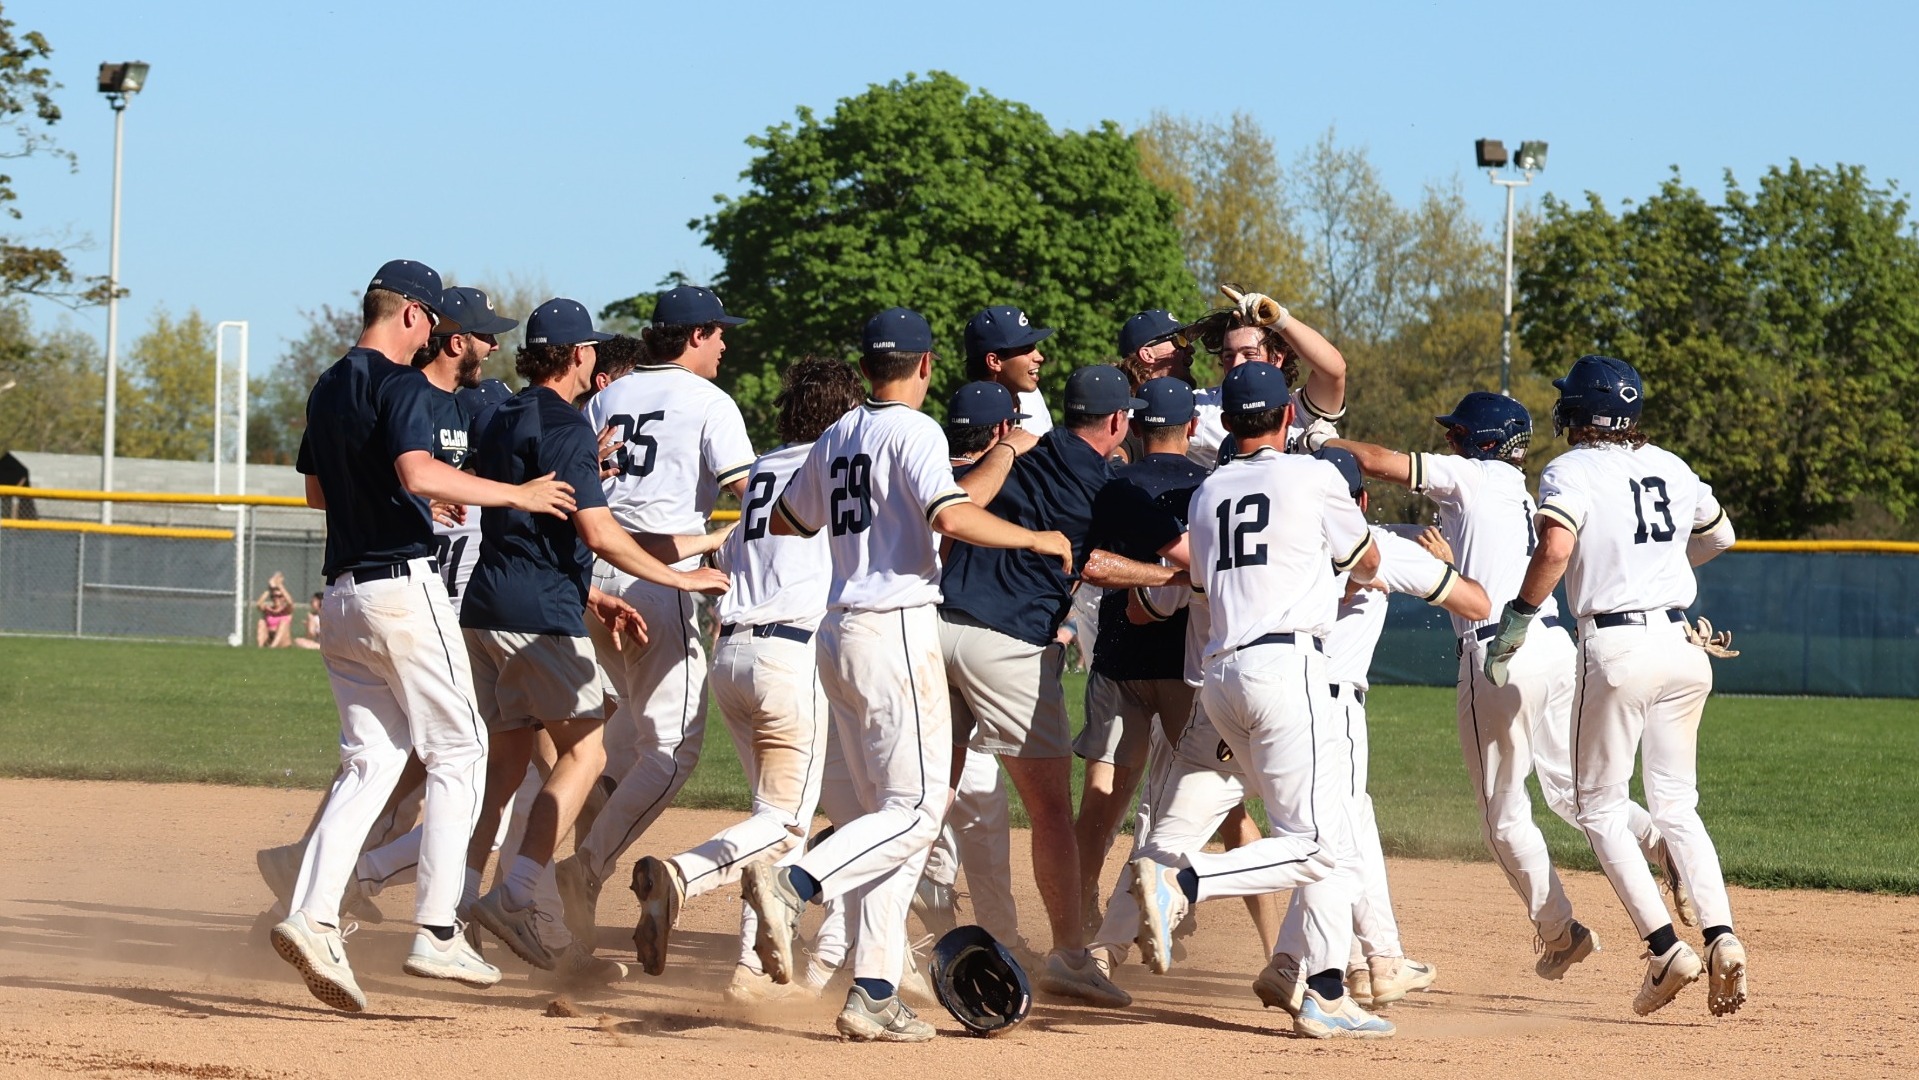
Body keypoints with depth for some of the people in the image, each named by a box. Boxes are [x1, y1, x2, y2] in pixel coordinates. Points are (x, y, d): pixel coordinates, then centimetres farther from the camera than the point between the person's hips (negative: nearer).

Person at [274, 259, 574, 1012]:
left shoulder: (327, 390, 15)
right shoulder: (400, 386, -11)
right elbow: (420, 472, -28)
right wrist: (514, 495, -19)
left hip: (342, 593, 8)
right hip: (403, 587, -8)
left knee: (370, 761, 6)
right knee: (456, 752, 2)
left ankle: (311, 915, -11)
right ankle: (436, 933, -3)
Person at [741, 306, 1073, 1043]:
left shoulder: (836, 439, 15)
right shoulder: (913, 430, -8)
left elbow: (785, 520, 27)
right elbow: (951, 516, -23)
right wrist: (1034, 538, -10)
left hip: (839, 635, 8)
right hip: (897, 629, -8)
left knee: (897, 816, 9)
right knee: (918, 809, -8)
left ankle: (874, 994, 2)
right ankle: (794, 885, -26)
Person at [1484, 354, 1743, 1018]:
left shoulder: (1571, 471, -5)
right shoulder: (1670, 466, 13)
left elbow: (1555, 547, -22)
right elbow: (1719, 534, 28)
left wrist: (1516, 621, -13)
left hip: (1617, 646, -6)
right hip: (1684, 644, 6)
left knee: (1600, 807, 6)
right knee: (1676, 804, 15)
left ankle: (1665, 946, -7)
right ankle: (1720, 934, -4)